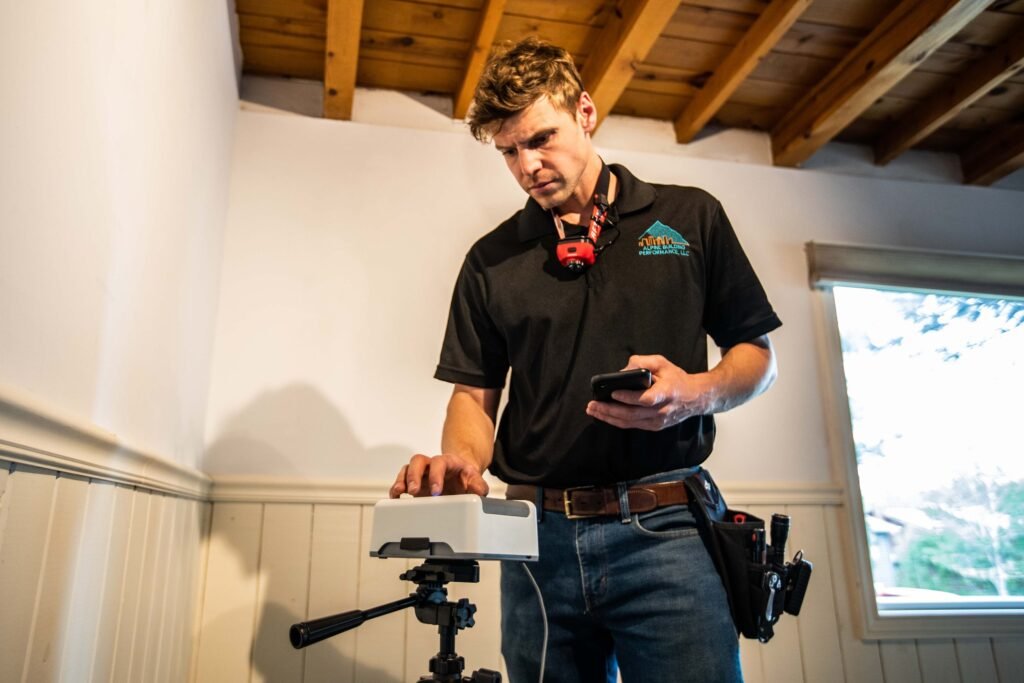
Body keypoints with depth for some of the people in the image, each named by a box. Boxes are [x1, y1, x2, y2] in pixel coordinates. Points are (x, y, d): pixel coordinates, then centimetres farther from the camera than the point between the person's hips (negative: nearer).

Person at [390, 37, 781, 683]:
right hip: (538, 538, 2)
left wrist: (699, 392, -12)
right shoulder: (491, 260, 11)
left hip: (663, 530, -1)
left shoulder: (691, 217, 7)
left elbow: (758, 355, 9)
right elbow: (475, 392, 10)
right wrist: (461, 461, -12)